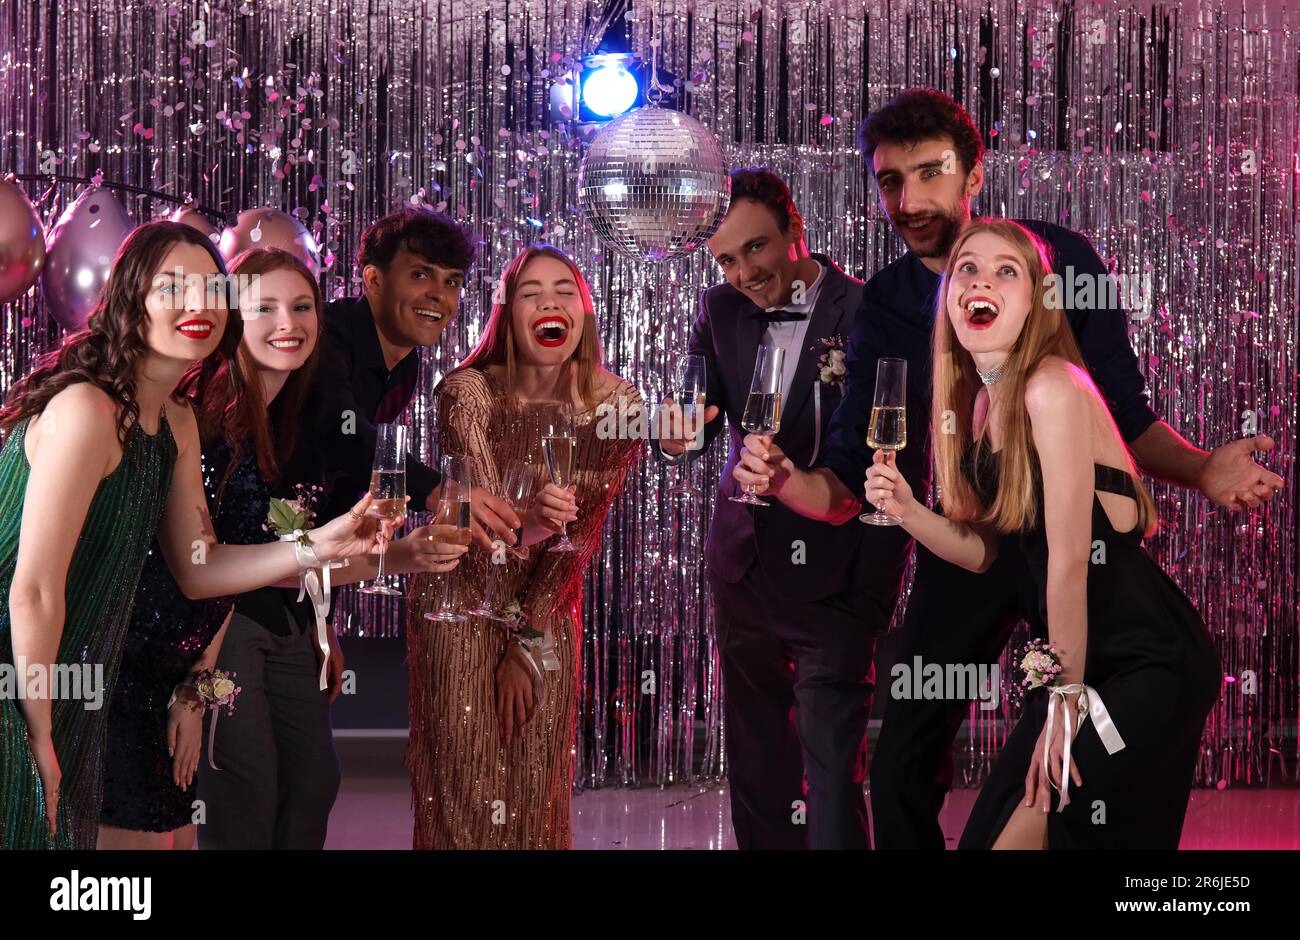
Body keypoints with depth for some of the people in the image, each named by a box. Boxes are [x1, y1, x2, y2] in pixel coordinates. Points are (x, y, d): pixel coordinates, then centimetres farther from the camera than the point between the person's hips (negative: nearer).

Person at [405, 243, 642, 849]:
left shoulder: (614, 404, -12)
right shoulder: (466, 392, -18)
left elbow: (583, 533, -8)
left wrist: (526, 643, -8)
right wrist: (527, 522, -49)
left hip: (548, 610, 2)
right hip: (462, 602, -2)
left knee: (537, 785, 7)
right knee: (462, 787, -1)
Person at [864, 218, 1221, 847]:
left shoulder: (1052, 389, -18)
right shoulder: (981, 400, 9)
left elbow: (1068, 559, -19)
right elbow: (981, 550, 10)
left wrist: (1065, 700, -15)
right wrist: (904, 509, -8)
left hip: (1150, 664, -8)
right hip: (1088, 655, 8)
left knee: (1024, 834, -11)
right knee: (986, 834, 10)